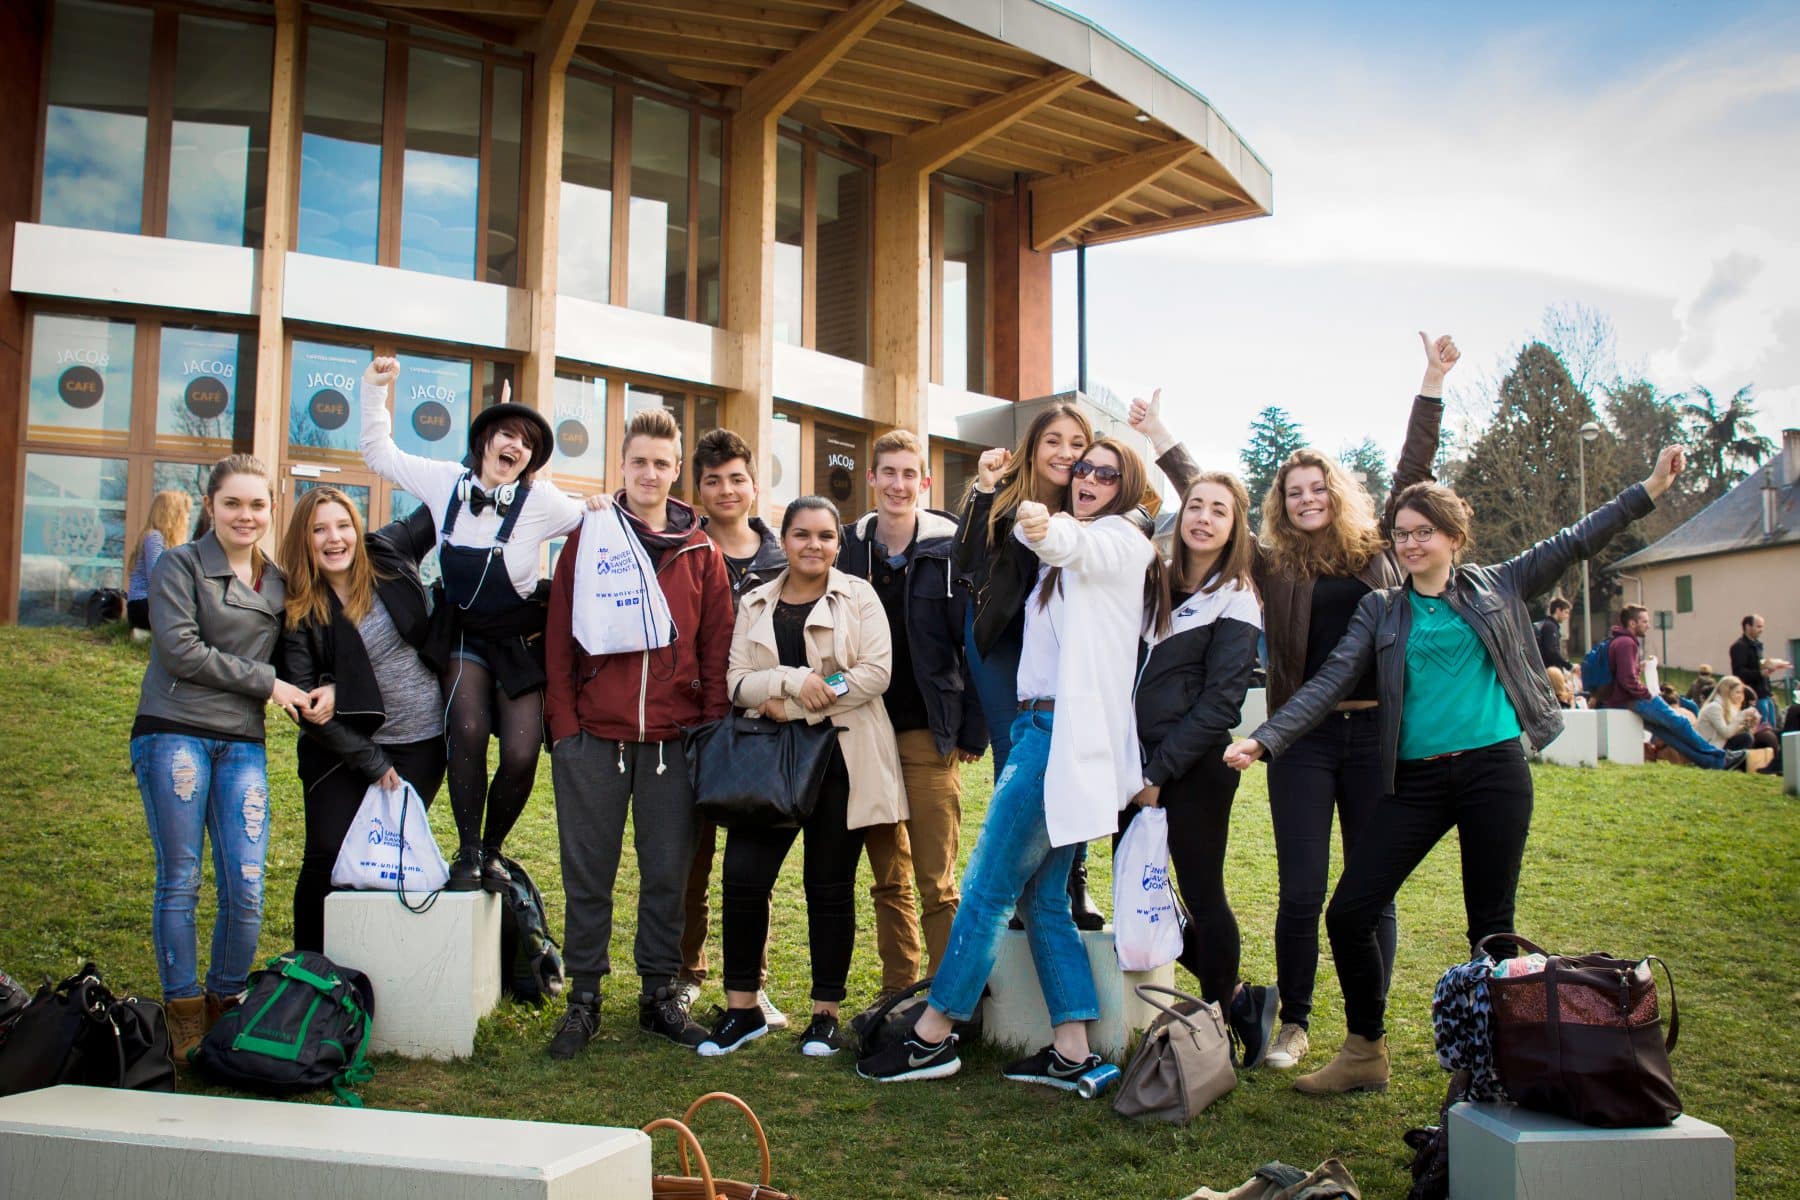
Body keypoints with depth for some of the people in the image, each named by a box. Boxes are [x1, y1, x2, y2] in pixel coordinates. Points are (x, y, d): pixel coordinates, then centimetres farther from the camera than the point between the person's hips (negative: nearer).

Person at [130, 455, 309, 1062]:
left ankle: (225, 1007, 14)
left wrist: (307, 695, 2)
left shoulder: (278, 583, 16)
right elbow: (182, 651, -9)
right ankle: (184, 1018, 9)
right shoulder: (180, 566, 1)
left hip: (243, 744, 4)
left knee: (246, 888, -3)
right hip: (174, 736, -4)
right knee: (180, 881, -1)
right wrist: (267, 682, -8)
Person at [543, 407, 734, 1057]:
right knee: (588, 872, 6)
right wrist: (564, 721, -4)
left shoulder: (701, 553, 8)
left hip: (674, 737, 1)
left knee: (668, 872, 8)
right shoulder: (587, 539, 5)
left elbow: (716, 647, 8)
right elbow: (560, 637, 3)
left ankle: (660, 992, 20)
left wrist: (713, 728, 0)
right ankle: (584, 997, 17)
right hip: (593, 736, -1)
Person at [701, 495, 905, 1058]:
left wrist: (794, 704, -12)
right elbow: (738, 681, 2)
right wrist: (794, 679, -18)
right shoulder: (756, 604, 12)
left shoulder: (858, 597, 4)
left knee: (830, 886, 4)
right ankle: (742, 1009, 9)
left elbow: (876, 672, -9)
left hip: (842, 758, -2)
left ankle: (826, 1013, 17)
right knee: (742, 876, -6)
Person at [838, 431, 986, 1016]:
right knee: (888, 881, 12)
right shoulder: (849, 548, 7)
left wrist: (973, 731, -7)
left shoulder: (950, 549, -3)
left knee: (936, 884, -5)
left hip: (928, 735, -4)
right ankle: (896, 995, 22)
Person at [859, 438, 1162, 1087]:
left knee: (987, 886, -5)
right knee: (1042, 896, 9)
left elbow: (1076, 545, -28)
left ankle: (933, 1035, 3)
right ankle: (1072, 1051, 12)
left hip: (1063, 731, -9)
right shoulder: (1076, 551, 25)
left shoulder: (1121, 540, -6)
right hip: (1039, 723, 9)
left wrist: (1046, 529, -50)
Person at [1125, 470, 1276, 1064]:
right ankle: (1237, 995, 23)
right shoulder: (1159, 582, 13)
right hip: (1142, 765, 7)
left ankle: (1226, 1009, 20)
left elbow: (1219, 703, -12)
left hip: (1195, 768, -7)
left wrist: (1159, 773, -14)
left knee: (1200, 893, 1)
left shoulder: (1236, 603, -6)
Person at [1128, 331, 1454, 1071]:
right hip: (1303, 739, 0)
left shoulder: (1378, 550, 10)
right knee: (1301, 891, -2)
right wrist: (1159, 438, 10)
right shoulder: (1274, 565, 8)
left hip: (1376, 733, 1)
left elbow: (1413, 470, 9)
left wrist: (1433, 384, 6)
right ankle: (1294, 1025, 14)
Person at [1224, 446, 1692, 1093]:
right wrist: (1265, 739, -10)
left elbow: (1575, 541, 9)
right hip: (1416, 780, 2)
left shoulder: (1495, 586, 8)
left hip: (1493, 772, -1)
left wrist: (1648, 491, 2)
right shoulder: (1380, 609, 9)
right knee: (1348, 912, -3)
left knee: (1491, 924, 4)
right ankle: (1365, 1051, 14)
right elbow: (1329, 682, 2)